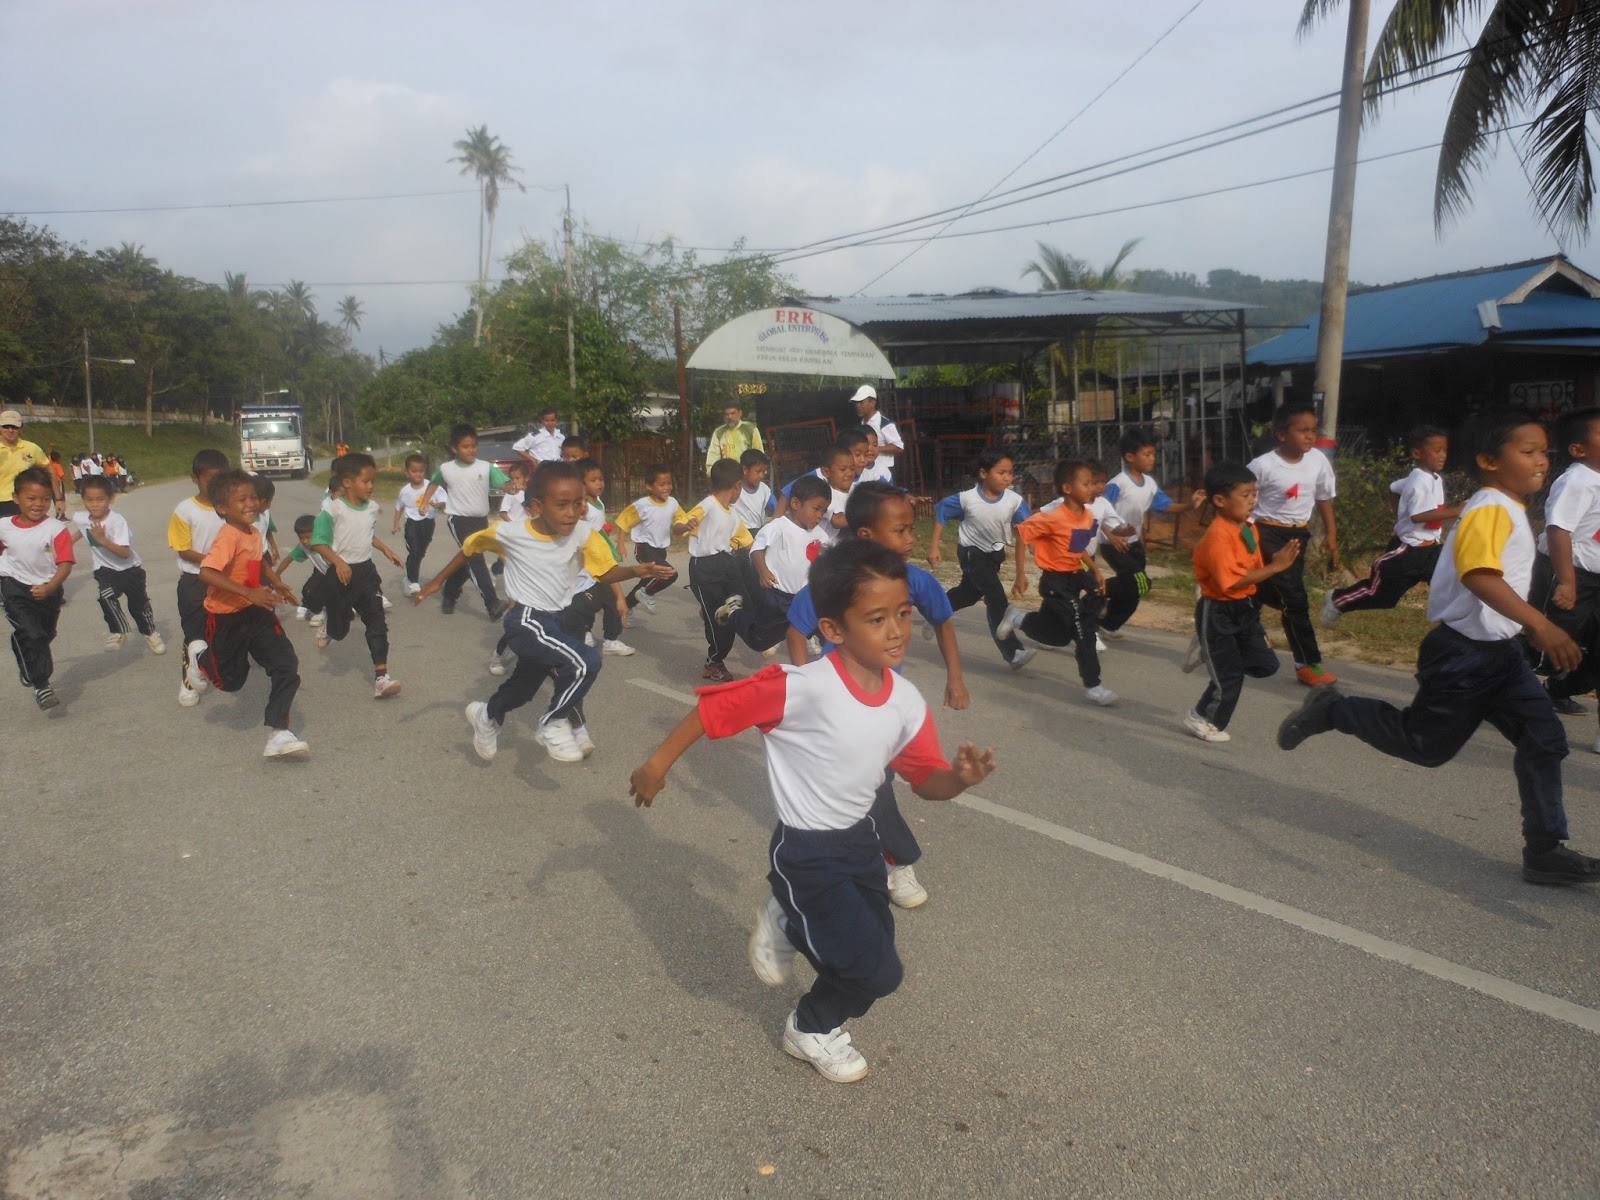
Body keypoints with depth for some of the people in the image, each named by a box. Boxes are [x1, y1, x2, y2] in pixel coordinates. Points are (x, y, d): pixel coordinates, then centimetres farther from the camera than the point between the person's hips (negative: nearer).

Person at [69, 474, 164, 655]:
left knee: (139, 603, 12)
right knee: (106, 596, -26)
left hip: (130, 568, -2)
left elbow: (124, 553, -34)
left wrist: (102, 539, -41)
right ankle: (118, 632, -6)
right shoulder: (80, 518, -10)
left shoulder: (117, 521, -27)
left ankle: (150, 634, 39)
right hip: (105, 569, 3)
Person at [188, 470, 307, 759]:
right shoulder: (228, 538, -24)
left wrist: (277, 584, 17)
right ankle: (200, 656, 45)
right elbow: (207, 572, -39)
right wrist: (249, 593, -42)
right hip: (227, 619, -6)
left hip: (256, 613, 6)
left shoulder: (254, 533, 2)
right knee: (230, 680, 12)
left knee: (286, 667, -7)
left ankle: (278, 734, -3)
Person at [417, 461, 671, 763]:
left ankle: (487, 715, 58)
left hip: (558, 621, 5)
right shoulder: (510, 532, -16)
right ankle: (554, 723, -4)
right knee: (586, 662, -26)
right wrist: (438, 581, 10)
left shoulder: (583, 534, -13)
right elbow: (471, 546, 1)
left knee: (525, 685, 27)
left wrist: (636, 571, -33)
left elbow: (605, 571, -13)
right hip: (526, 622, -5)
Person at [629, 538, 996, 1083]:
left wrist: (959, 778, -22)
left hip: (861, 839, 7)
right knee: (878, 971, -6)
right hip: (806, 851, -6)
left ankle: (790, 925, 43)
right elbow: (716, 706, -21)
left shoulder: (908, 704, -10)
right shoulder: (802, 688, -29)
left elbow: (926, 779, 0)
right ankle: (813, 1029, 25)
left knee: (872, 955, 17)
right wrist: (658, 763, -14)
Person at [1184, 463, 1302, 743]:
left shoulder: (1249, 528, 4)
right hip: (1217, 613, -8)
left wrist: (1278, 562, -2)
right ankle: (1202, 719, 22)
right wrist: (1275, 566, -30)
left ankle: (1215, 655, 27)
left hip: (1245, 609, 8)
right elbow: (1232, 581, -31)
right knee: (1229, 675, 0)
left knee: (1266, 664, 7)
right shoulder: (1217, 535, -25)